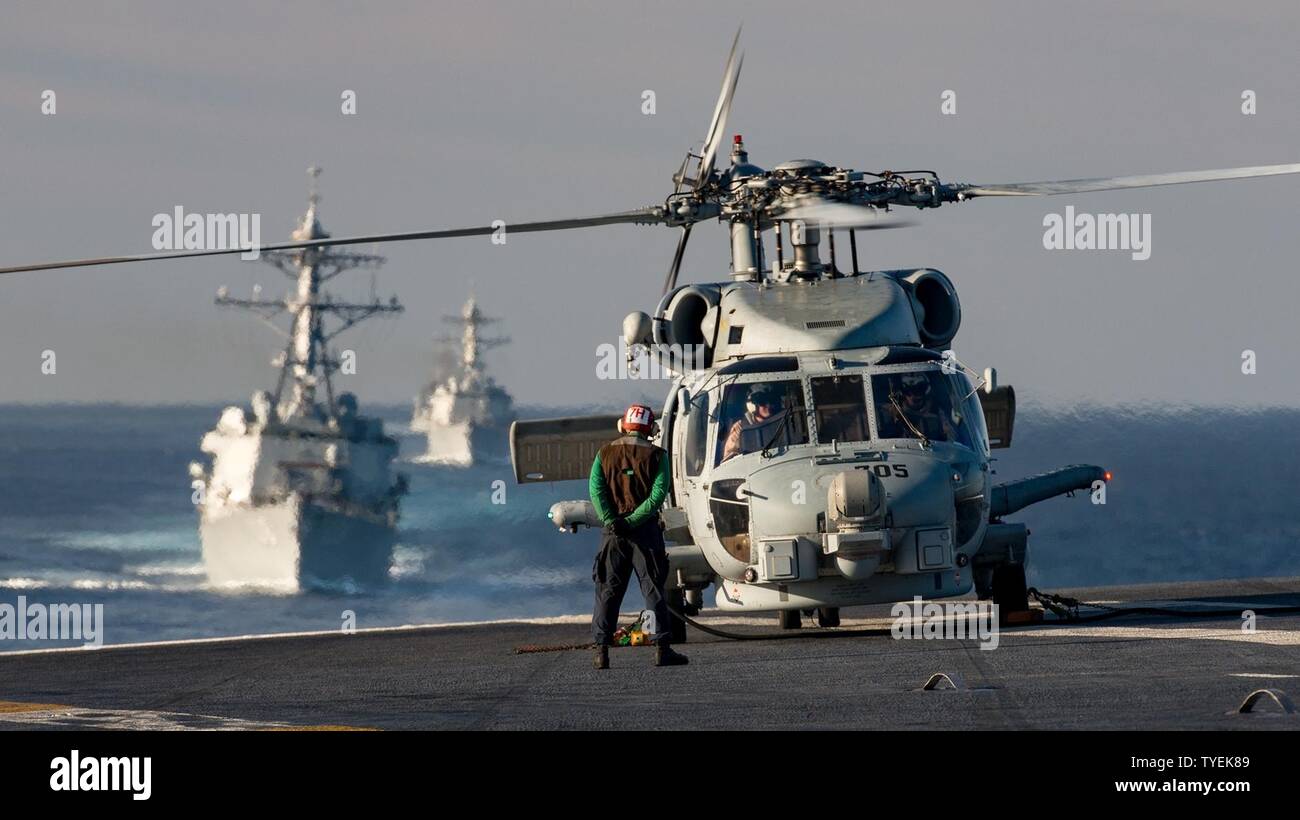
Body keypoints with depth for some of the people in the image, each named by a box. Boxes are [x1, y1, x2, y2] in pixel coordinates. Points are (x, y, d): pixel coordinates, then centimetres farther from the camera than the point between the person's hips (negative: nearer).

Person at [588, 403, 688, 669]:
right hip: (645, 529, -2)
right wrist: (633, 521, -13)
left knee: (607, 590, 5)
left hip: (613, 530, 2)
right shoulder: (656, 456, 1)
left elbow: (596, 490, -6)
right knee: (654, 589, 2)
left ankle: (601, 650, -1)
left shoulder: (605, 454, 7)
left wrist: (612, 522, -12)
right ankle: (662, 648, -1)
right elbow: (658, 494, -11)